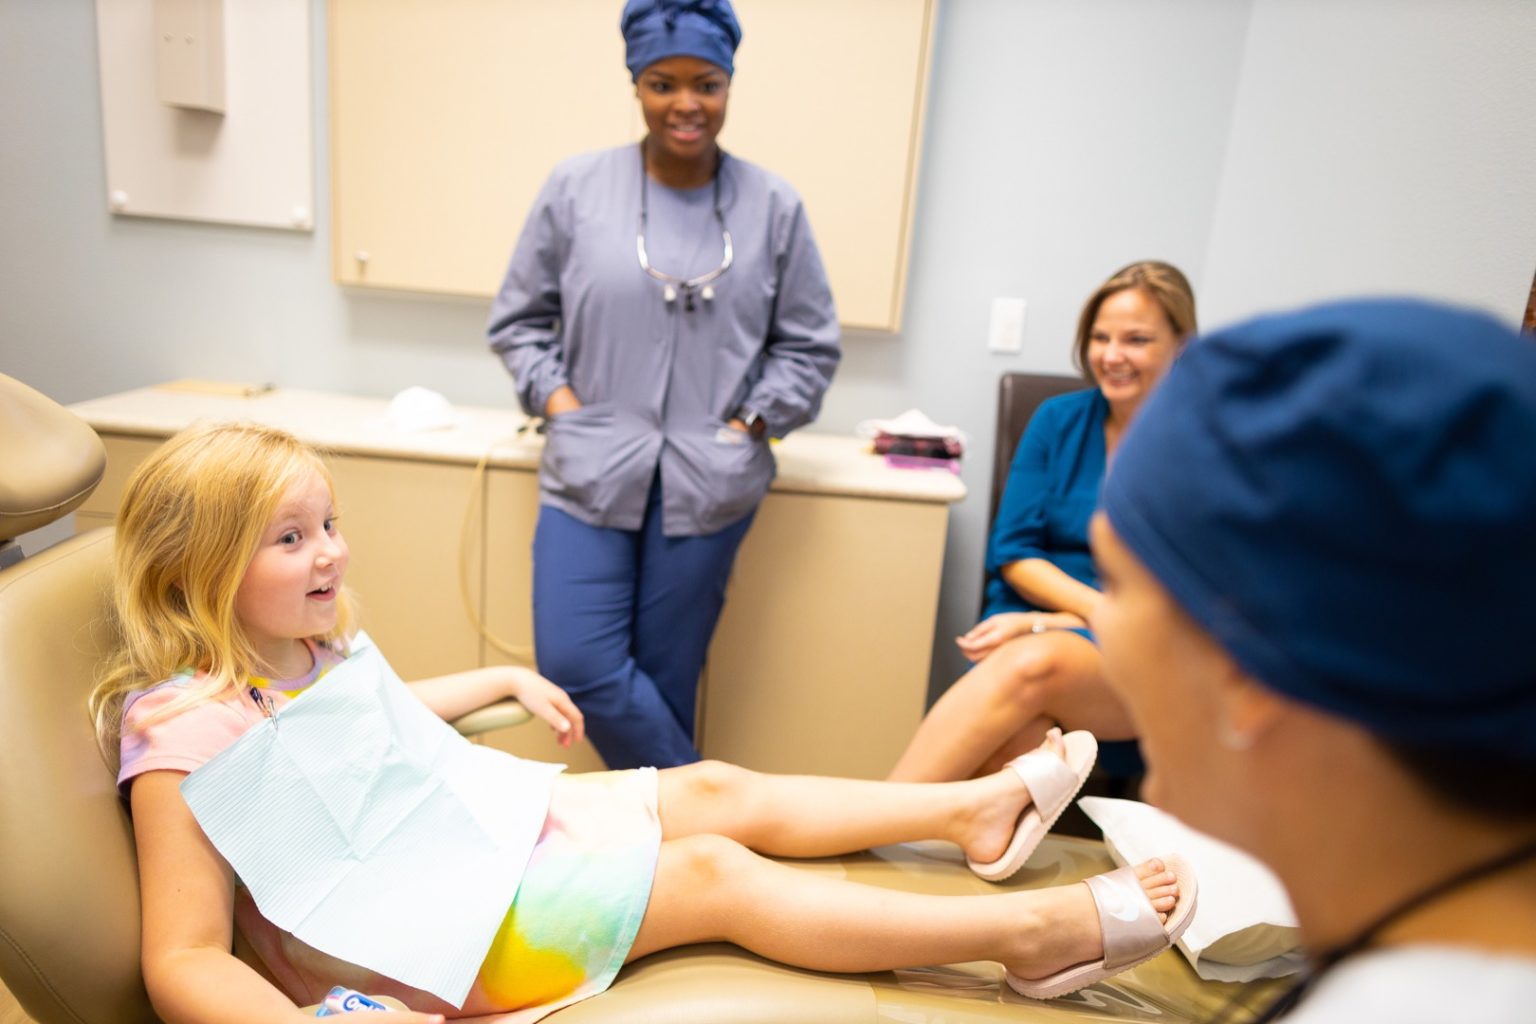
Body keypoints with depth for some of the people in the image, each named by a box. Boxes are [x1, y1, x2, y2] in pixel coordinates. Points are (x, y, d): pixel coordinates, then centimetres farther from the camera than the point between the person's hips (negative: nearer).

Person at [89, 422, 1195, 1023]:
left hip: (472, 828, 9)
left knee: (720, 790, 2)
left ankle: (975, 809, 13)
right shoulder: (185, 727, -20)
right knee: (720, 877, -17)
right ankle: (1034, 931, -10)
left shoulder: (310, 646, 6)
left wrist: (503, 678, 29)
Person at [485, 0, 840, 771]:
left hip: (707, 484, -1)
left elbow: (810, 346, 8)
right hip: (590, 474, 1)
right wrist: (558, 402, -3)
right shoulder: (574, 188, 1)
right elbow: (518, 321, 10)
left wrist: (751, 424, -2)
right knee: (576, 665, -5)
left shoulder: (773, 206, 2)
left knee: (667, 676, 7)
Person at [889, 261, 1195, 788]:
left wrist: (1050, 623, -15)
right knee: (1012, 739, -34)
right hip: (1034, 616, 2)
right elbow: (1012, 552, 5)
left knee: (1031, 663, -36)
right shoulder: (1059, 420, 8)